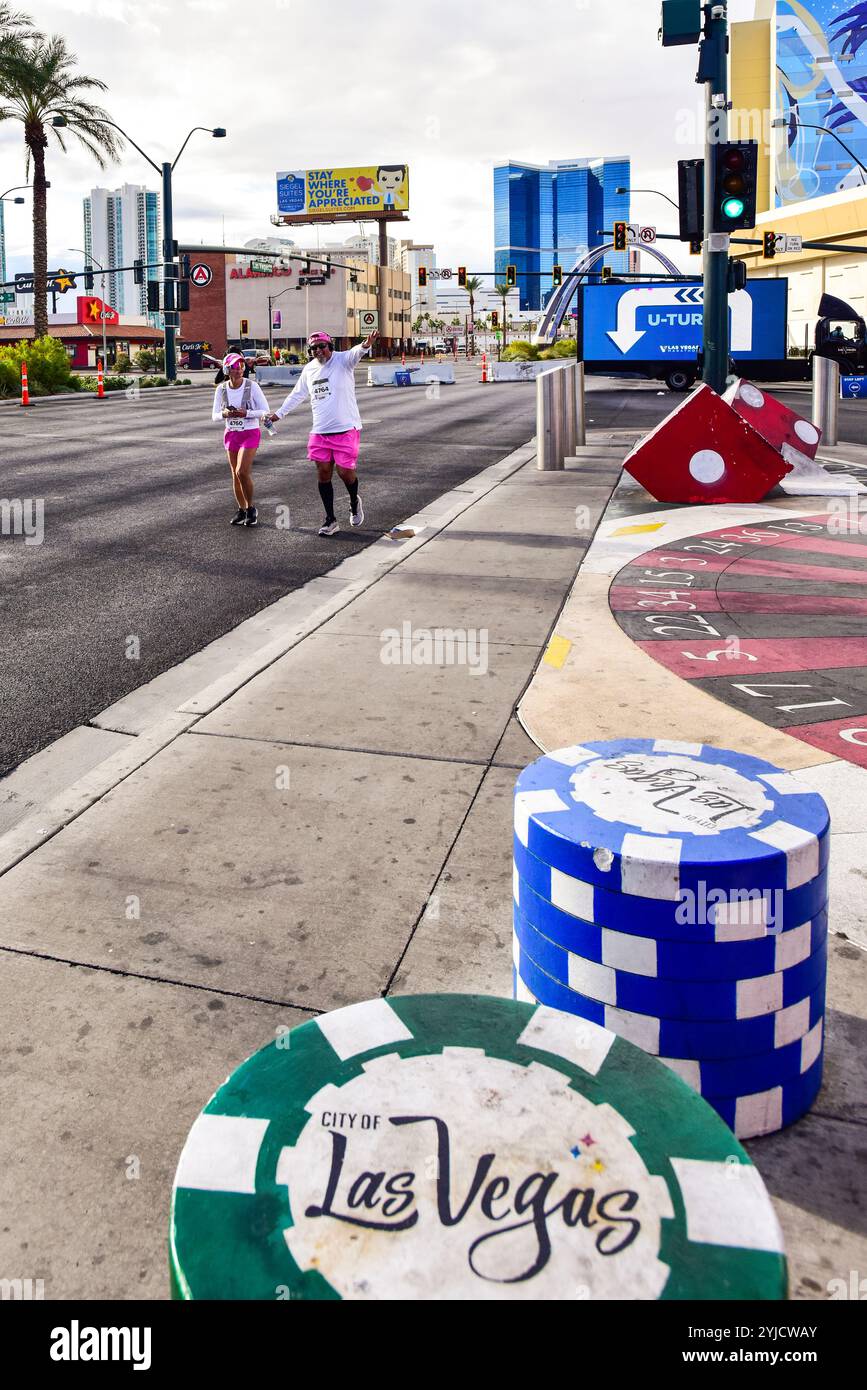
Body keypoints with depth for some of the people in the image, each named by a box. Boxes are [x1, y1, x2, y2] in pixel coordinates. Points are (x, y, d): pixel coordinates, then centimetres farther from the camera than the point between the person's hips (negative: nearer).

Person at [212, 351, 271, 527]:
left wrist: (246, 413, -25)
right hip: (231, 434, 4)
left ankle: (251, 509, 2)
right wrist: (224, 414, -20)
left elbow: (265, 411, -10)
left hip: (250, 433, -4)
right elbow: (215, 415, 3)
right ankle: (241, 510, 23)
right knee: (235, 474, 9)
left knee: (242, 472, -16)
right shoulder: (221, 389, -3)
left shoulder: (252, 386, -12)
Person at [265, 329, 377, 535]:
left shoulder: (342, 360, -6)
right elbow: (297, 395, 25)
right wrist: (279, 413, 30)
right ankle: (330, 520, 13)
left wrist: (365, 346, -53)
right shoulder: (309, 369, 11)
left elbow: (354, 354, -30)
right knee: (323, 473, 3)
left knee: (345, 471, -5)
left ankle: (354, 503, 28)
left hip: (346, 429, -5)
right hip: (320, 431, 5)